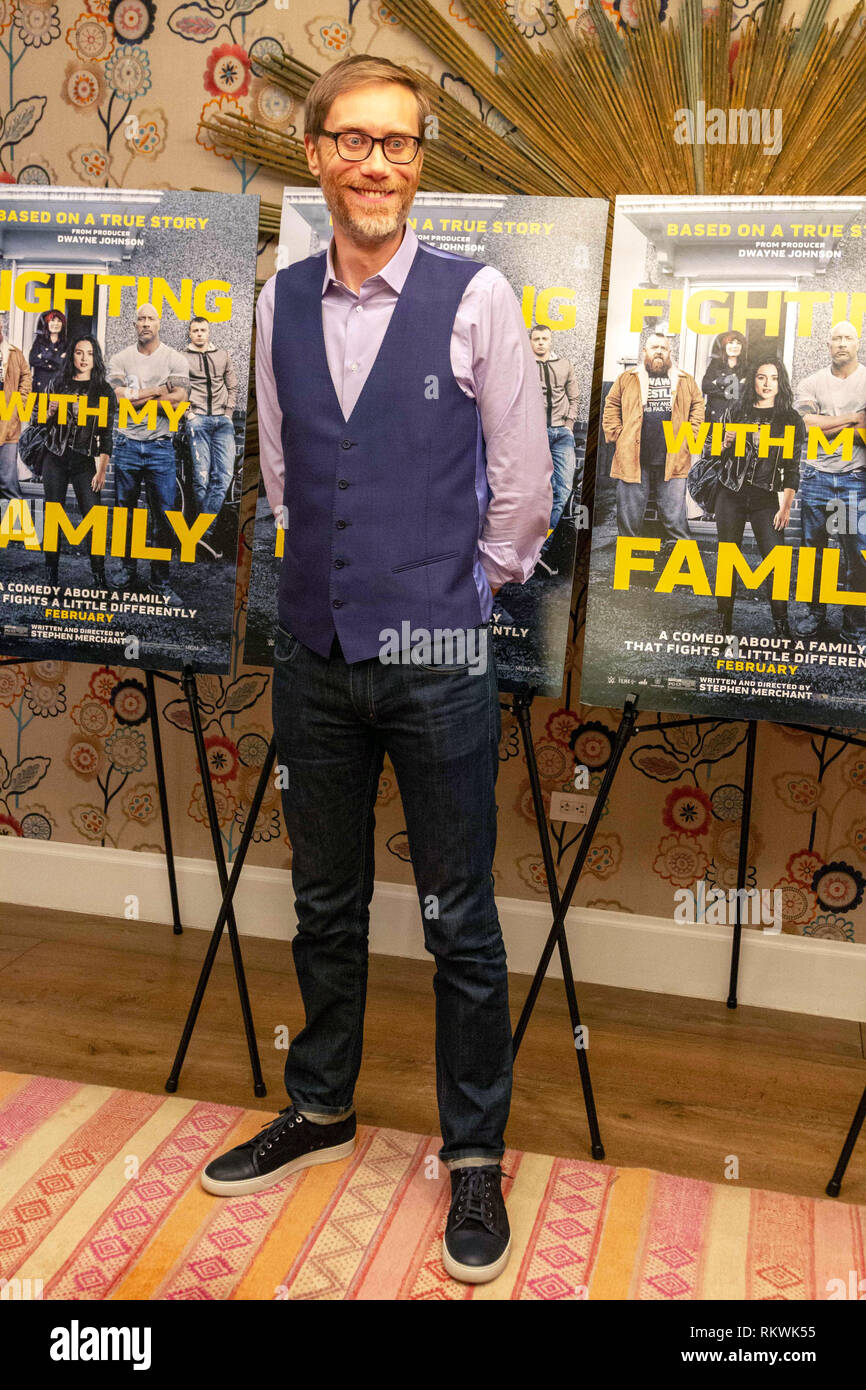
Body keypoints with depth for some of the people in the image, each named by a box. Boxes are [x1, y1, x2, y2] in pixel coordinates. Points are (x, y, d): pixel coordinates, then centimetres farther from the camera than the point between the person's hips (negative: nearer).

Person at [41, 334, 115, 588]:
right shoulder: (57, 384, 10)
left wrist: (102, 470, -7)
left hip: (85, 461, -2)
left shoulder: (103, 391, 3)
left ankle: (99, 577, -2)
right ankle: (51, 574, 12)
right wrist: (51, 412, -6)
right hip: (55, 458, 2)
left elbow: (107, 434, 0)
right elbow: (43, 423, 18)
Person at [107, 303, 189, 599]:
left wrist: (136, 397, -8)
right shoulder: (121, 359, 6)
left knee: (164, 517, 0)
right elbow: (120, 398, -8)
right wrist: (159, 391, -9)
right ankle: (128, 575, 19)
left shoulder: (175, 359, 3)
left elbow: (179, 401, -10)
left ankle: (161, 581, 9)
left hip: (161, 445, -1)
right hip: (127, 444, 1)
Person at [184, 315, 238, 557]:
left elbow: (233, 385, 21)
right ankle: (205, 530, -2)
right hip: (198, 419, -2)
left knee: (225, 474, -13)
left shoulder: (223, 355, 19)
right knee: (201, 476, -9)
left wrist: (228, 410, 9)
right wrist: (187, 412, -1)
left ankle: (204, 531, -16)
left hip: (223, 420, 2)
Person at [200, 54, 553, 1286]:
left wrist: (457, 592, 6)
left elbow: (524, 488, -2)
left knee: (460, 921, 6)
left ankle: (475, 1158, 25)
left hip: (437, 662, -4)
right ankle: (320, 1112, 38)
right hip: (314, 652, 4)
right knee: (325, 904, 17)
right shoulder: (280, 302, 7)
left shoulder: (476, 298, -6)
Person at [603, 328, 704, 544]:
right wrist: (616, 435, 0)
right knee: (629, 516, 3)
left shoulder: (685, 381, 14)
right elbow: (611, 407, 12)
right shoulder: (627, 379, 12)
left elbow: (698, 407, 15)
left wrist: (689, 436, 3)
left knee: (675, 517, 1)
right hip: (633, 460, 0)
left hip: (672, 461, 0)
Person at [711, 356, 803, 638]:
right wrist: (726, 443, -7)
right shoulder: (734, 413, 9)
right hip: (730, 495, 2)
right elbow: (714, 457, 15)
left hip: (766, 498, -1)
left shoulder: (790, 420, 5)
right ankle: (724, 623, 10)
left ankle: (781, 626, -3)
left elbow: (792, 468, 3)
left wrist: (786, 506, -5)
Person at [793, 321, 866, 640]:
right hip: (816, 478, 2)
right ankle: (816, 613, 23)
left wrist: (826, 425, -12)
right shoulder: (812, 383, 7)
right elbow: (805, 425, -9)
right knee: (814, 550, 9)